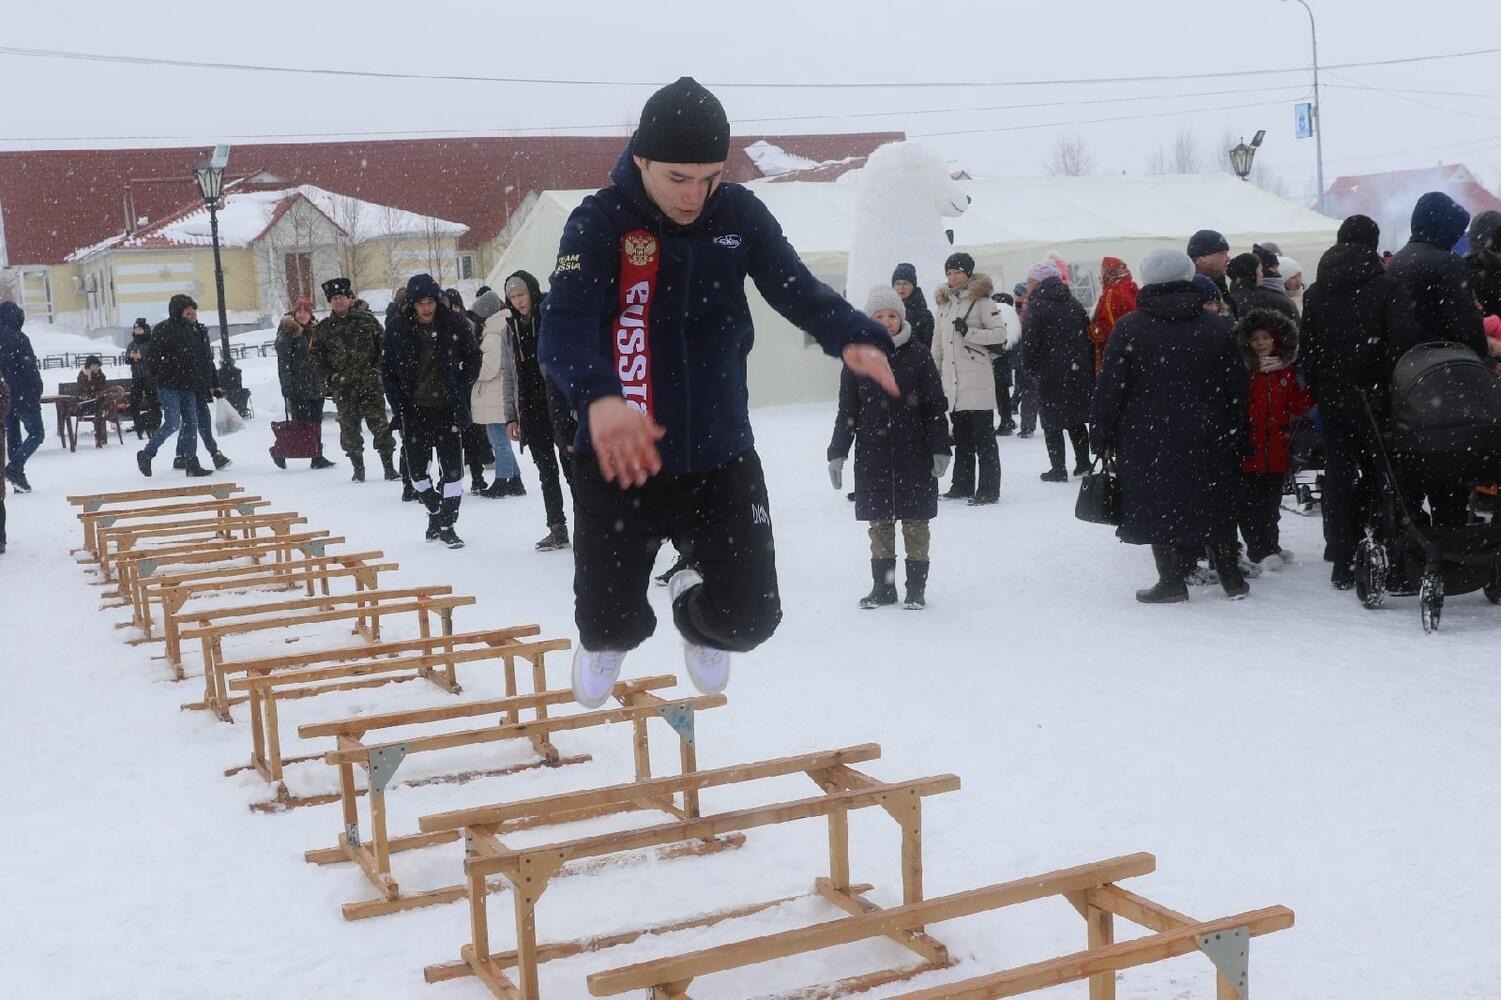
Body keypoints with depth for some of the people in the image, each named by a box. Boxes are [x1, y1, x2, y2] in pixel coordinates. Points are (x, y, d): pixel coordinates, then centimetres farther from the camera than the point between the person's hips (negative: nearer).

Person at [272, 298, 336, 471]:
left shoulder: (315, 330, 15)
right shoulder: (287, 331, -6)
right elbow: (283, 360, -12)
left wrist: (326, 382, 17)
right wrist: (287, 386, -19)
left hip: (316, 384, 6)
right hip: (298, 386, -6)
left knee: (315, 422, 7)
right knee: (300, 422, -6)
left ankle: (318, 458, 12)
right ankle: (279, 450, 13)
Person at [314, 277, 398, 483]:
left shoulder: (366, 320, 5)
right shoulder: (324, 327, 7)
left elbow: (382, 345, 8)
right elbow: (316, 355, 12)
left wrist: (377, 367, -4)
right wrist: (330, 375, -1)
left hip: (370, 382, -1)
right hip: (343, 386, 1)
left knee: (380, 423, -3)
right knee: (349, 427, 3)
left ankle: (388, 466, 3)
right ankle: (358, 468, 14)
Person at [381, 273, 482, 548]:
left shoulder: (454, 325, -5)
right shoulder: (398, 329, -3)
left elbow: (473, 358, 7)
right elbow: (386, 369, 5)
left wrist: (461, 391, -1)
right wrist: (399, 405, -2)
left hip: (448, 408, -1)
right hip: (414, 410, 1)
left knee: (452, 467, -2)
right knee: (417, 467, 7)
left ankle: (447, 524, 7)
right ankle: (436, 512, 29)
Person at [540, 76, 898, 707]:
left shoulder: (740, 215, -3)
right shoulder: (599, 222, -14)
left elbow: (799, 290, -9)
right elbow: (565, 325, -27)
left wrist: (855, 338, -32)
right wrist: (598, 395, -48)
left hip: (722, 460, 3)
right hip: (620, 462, -2)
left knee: (749, 618, 3)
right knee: (611, 623, 7)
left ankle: (695, 612, 40)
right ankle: (607, 640, 47)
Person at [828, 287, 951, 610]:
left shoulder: (918, 356, -2)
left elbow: (936, 407, -1)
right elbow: (847, 412, 6)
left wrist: (940, 449, -6)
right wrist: (837, 453, 2)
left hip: (913, 453, -1)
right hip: (873, 454, 2)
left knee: (915, 520, 4)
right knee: (879, 520, 7)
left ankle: (916, 587, 14)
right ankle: (883, 586, 17)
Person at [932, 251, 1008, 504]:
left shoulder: (981, 301, -3)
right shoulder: (943, 303, 17)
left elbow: (1001, 333, -9)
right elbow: (937, 343, 20)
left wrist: (969, 332, -18)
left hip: (977, 379, -6)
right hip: (951, 380, 6)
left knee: (982, 436, -4)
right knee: (960, 435, 12)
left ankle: (988, 489, -2)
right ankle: (962, 485, 19)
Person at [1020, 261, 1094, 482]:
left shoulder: (1037, 306, -9)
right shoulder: (1073, 304, 11)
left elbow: (1029, 342, -11)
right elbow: (1087, 335, 13)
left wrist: (1030, 368, 3)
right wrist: (1088, 367, 17)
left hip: (1051, 373, -6)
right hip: (1079, 371, 6)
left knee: (1052, 423, 2)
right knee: (1076, 419, 16)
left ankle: (1058, 469, 2)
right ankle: (1083, 464, 17)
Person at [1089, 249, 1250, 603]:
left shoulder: (1129, 328, -5)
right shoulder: (1219, 327, 4)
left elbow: (1110, 389, -5)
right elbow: (1238, 389, 6)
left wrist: (1102, 436, 3)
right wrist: (1238, 440, 13)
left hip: (1148, 439, -3)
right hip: (1207, 439, 3)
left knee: (1159, 507, 5)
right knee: (1216, 506, 14)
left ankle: (1172, 581, 4)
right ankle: (1232, 578, 19)